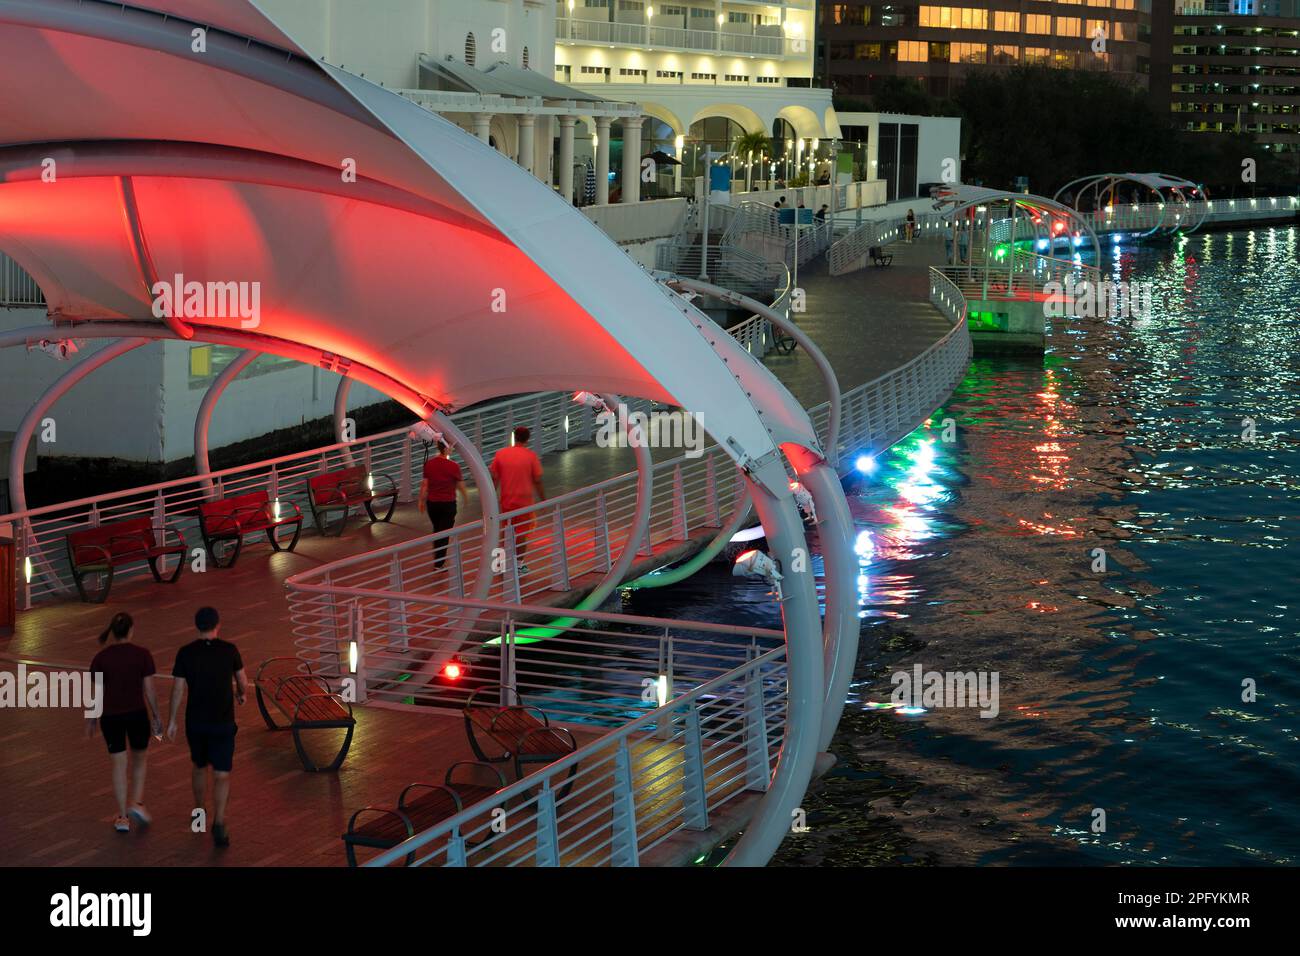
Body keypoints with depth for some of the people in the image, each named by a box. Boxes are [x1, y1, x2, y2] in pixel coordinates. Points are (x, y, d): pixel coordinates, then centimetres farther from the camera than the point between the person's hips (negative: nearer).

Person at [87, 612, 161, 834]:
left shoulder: (101, 658, -6)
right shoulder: (142, 655, -9)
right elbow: (149, 690, -6)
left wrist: (91, 719, 12)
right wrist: (157, 716, 6)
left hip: (111, 716, 1)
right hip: (137, 714, -1)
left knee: (119, 765, 10)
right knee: (140, 760, 21)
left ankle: (123, 818, 13)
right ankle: (137, 803, 7)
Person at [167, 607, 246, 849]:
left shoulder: (185, 653, -7)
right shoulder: (229, 650, -8)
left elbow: (178, 689, -5)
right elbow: (243, 682, 3)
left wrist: (172, 721, 6)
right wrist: (241, 694, 27)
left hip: (195, 722, 2)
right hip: (222, 722, -2)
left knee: (199, 766, 26)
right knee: (221, 775, -1)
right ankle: (219, 824, -17)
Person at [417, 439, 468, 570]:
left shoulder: (429, 464, -6)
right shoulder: (453, 466, -16)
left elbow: (424, 485, -1)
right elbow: (461, 486, -7)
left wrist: (421, 501, 12)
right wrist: (465, 500, 11)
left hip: (432, 503, 4)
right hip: (448, 504, -4)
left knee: (436, 530, 23)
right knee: (444, 534, 7)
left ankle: (436, 557, 33)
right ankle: (438, 564, 8)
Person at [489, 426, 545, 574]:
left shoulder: (500, 454, -3)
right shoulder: (531, 456, -10)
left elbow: (494, 478, 0)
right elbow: (537, 481, -7)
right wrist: (543, 499, 4)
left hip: (506, 500, 3)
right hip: (524, 500, -3)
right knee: (522, 533, 8)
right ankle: (519, 564, 11)